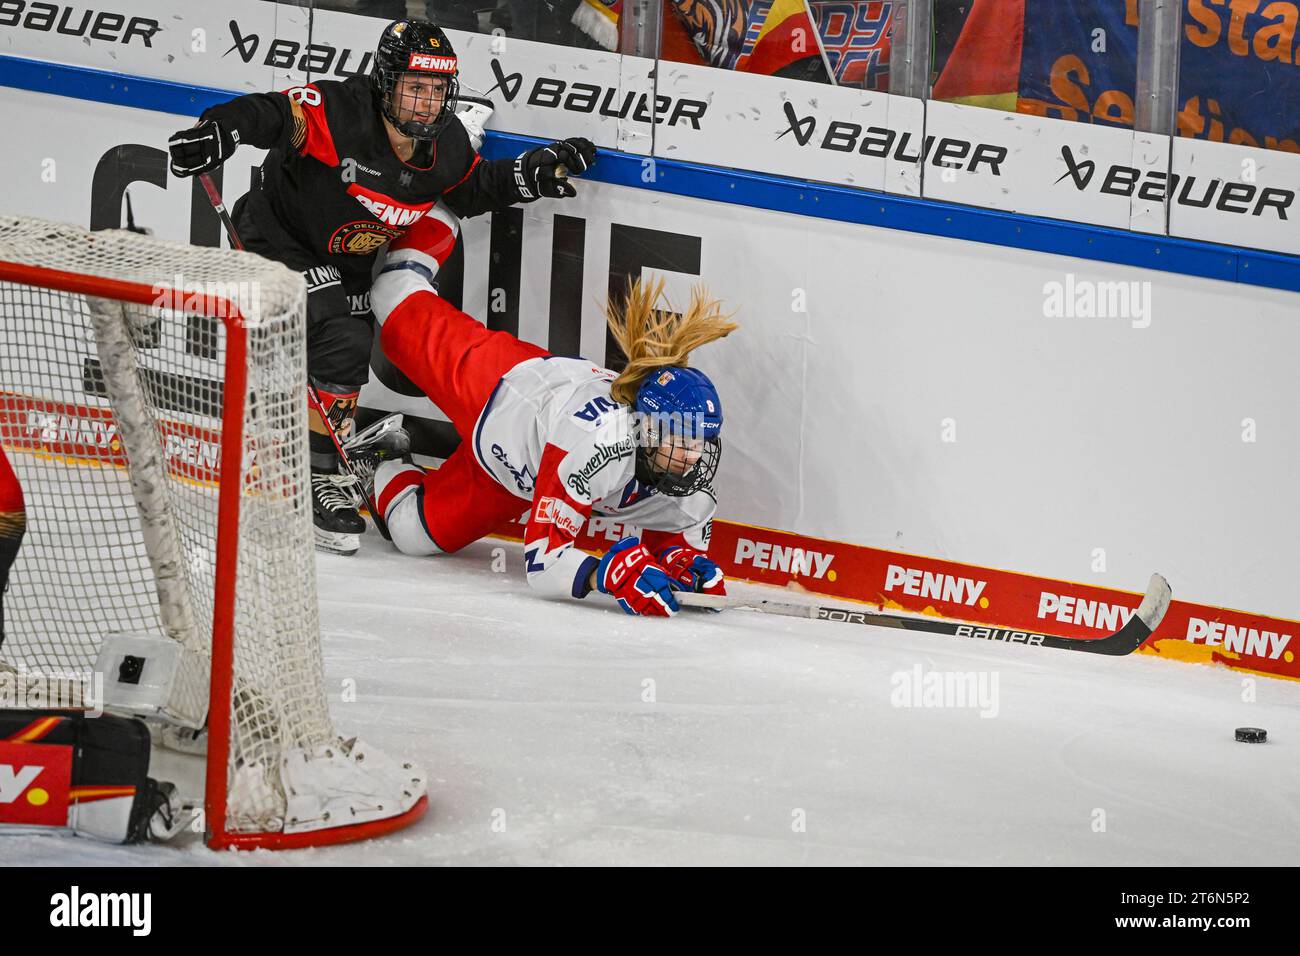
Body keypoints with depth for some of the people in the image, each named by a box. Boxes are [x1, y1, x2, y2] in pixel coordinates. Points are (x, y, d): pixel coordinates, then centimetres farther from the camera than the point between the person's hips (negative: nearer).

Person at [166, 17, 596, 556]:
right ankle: (321, 479, -12)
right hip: (280, 240, -8)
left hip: (346, 265, 8)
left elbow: (473, 189, 9)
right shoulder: (340, 113, -30)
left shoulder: (445, 144, -8)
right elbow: (274, 114, -40)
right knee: (343, 346, -24)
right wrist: (219, 131, -59)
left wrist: (534, 172, -4)